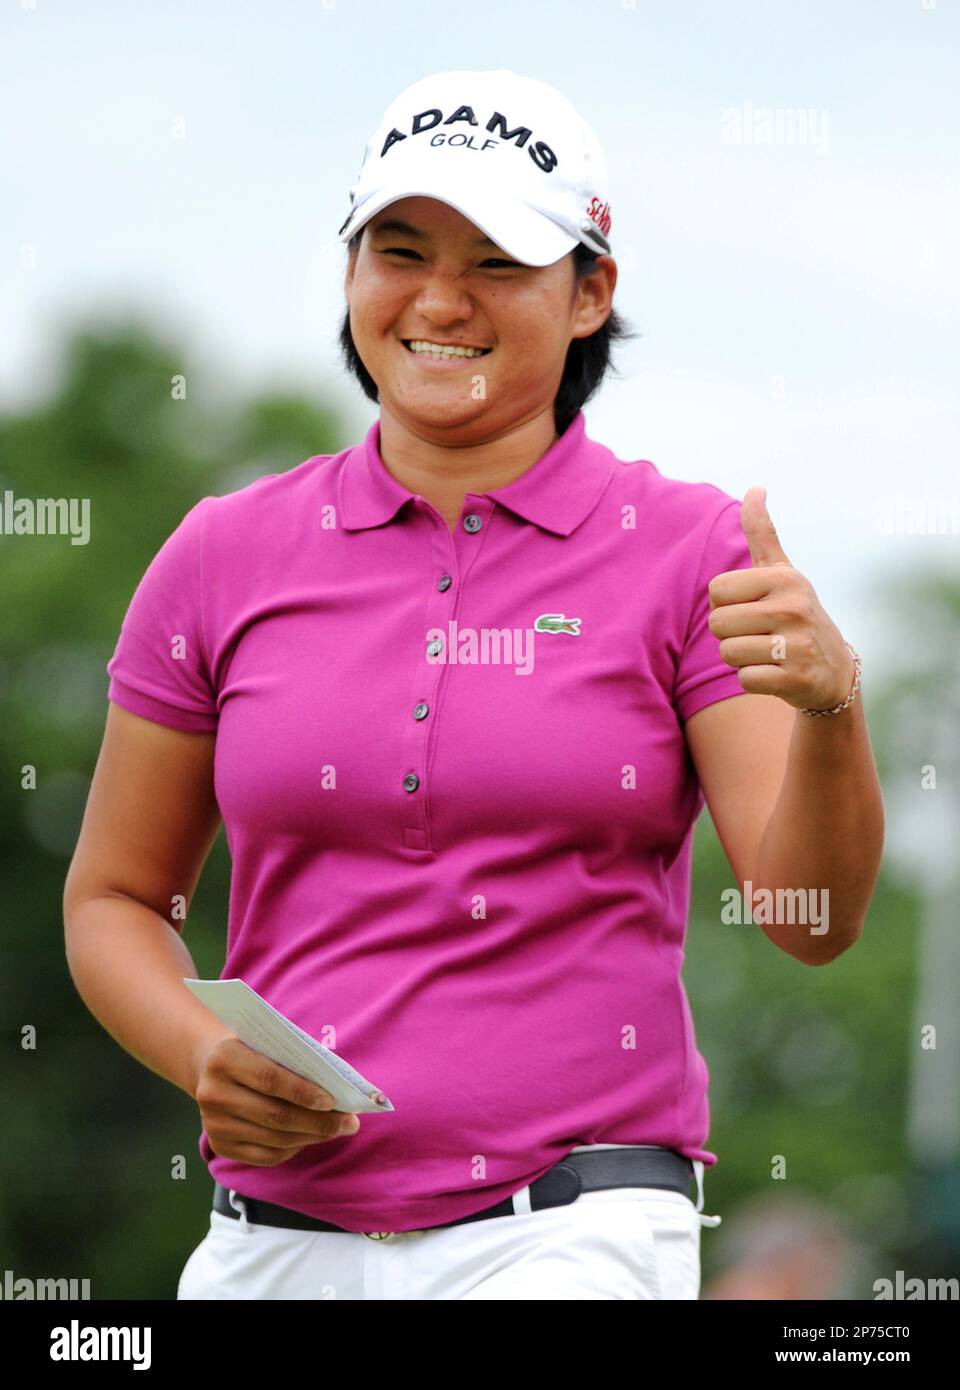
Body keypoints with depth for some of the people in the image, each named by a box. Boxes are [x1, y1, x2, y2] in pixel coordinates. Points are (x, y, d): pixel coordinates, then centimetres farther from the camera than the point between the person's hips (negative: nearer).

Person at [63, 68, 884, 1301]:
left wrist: (828, 707, -24)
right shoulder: (226, 555, 8)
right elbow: (112, 898, 15)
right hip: (277, 1235, 3)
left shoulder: (688, 550, 2)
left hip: (572, 1236, -2)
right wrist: (205, 1059, -5)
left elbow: (812, 919, -5)